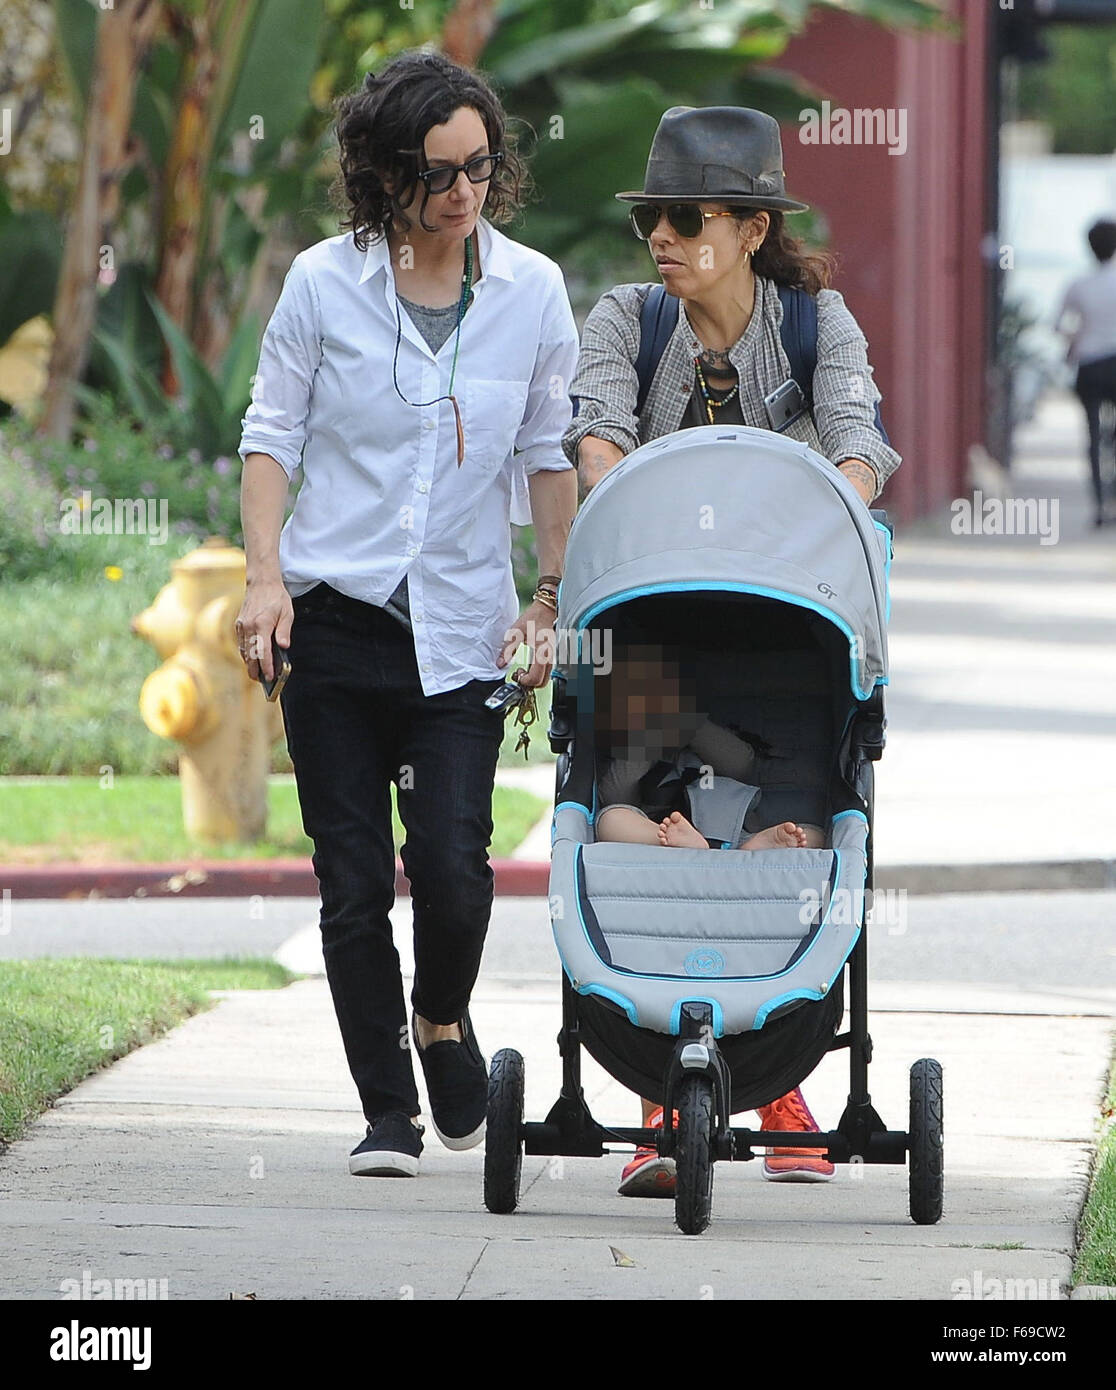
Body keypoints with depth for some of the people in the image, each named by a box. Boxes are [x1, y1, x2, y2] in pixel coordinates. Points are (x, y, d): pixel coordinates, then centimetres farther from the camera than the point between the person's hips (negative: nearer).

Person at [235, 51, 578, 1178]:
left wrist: (553, 597, 2)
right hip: (332, 615, 0)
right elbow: (271, 437, 6)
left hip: (461, 629, 0)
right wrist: (265, 576, -6)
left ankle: (442, 1017, 19)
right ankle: (388, 1114, 11)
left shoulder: (532, 292, 2)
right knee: (354, 879, 0)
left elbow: (550, 458, 11)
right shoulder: (324, 282, -1)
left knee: (452, 861, -14)